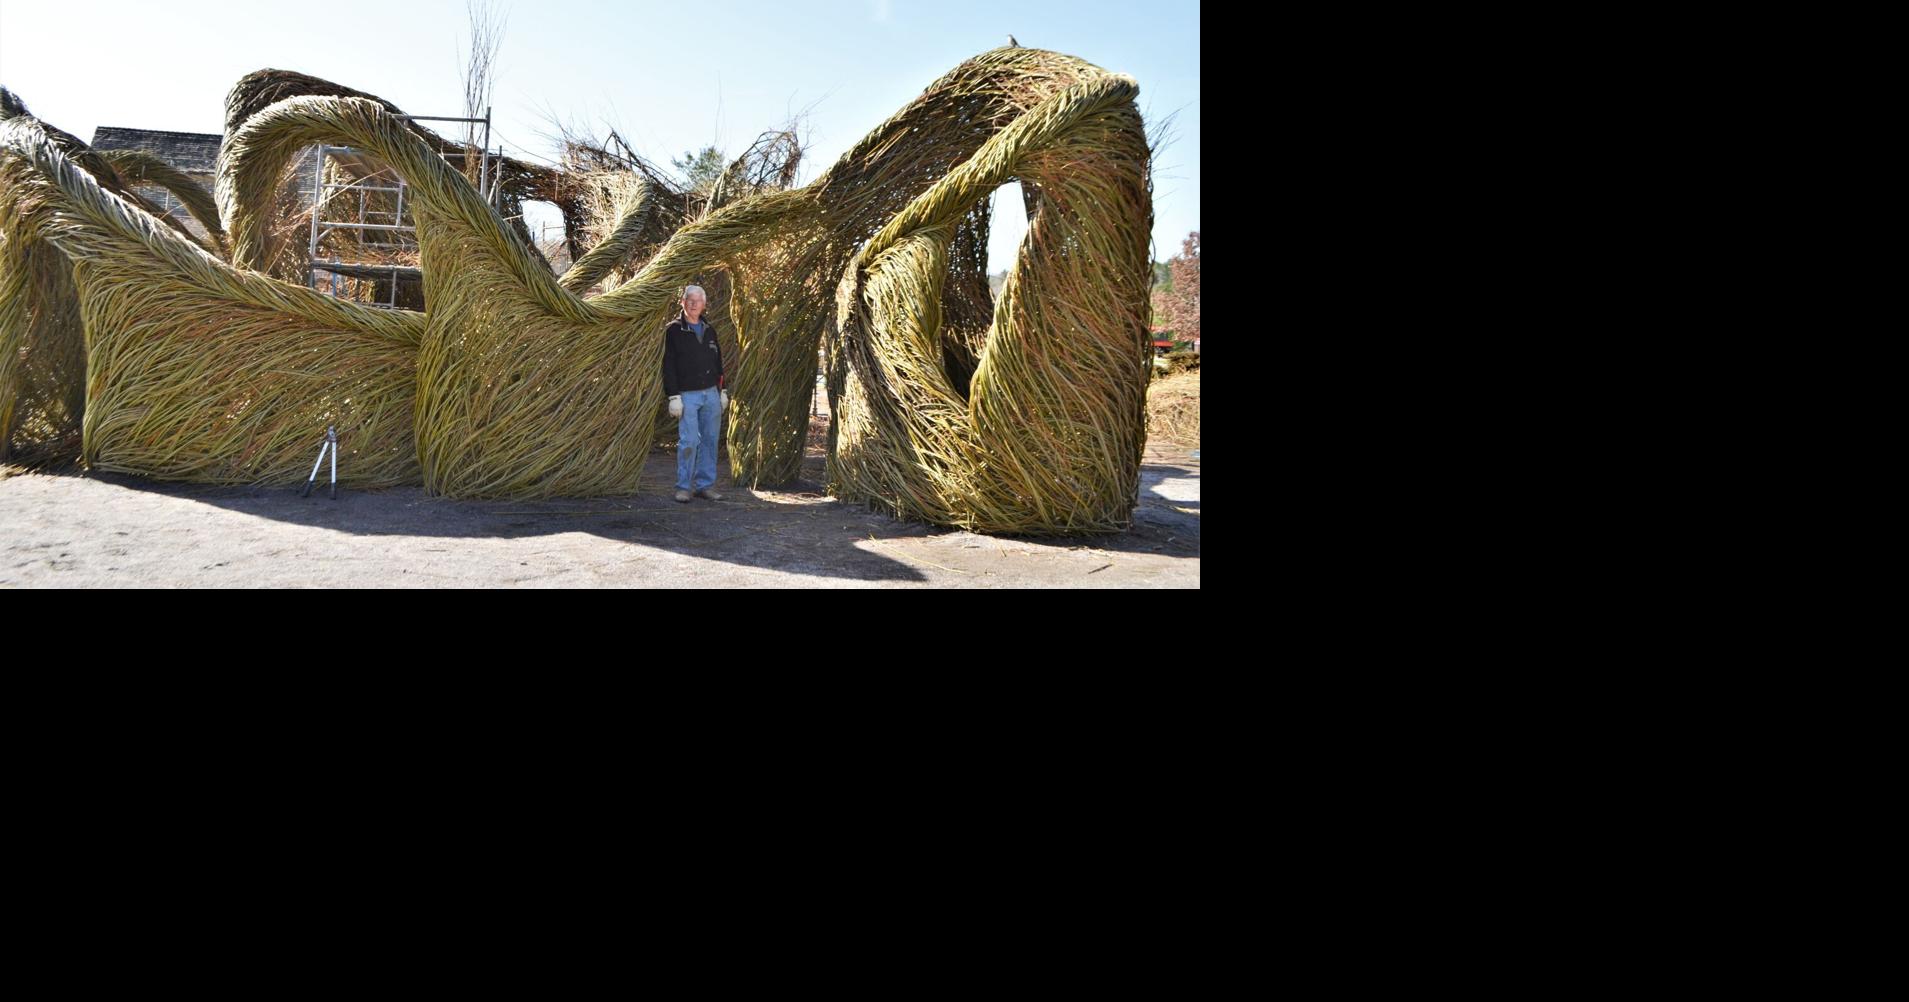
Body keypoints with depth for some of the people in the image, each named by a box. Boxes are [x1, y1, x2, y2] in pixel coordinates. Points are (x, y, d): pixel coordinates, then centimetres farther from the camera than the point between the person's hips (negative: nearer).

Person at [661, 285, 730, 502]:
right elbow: (669, 365, -5)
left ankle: (705, 485, 13)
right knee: (689, 441, -9)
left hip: (711, 394, 5)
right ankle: (683, 487, 0)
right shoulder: (673, 330, -2)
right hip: (687, 395, -5)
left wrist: (722, 390, 14)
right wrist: (673, 396, -11)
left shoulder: (709, 330, 14)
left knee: (710, 440, 5)